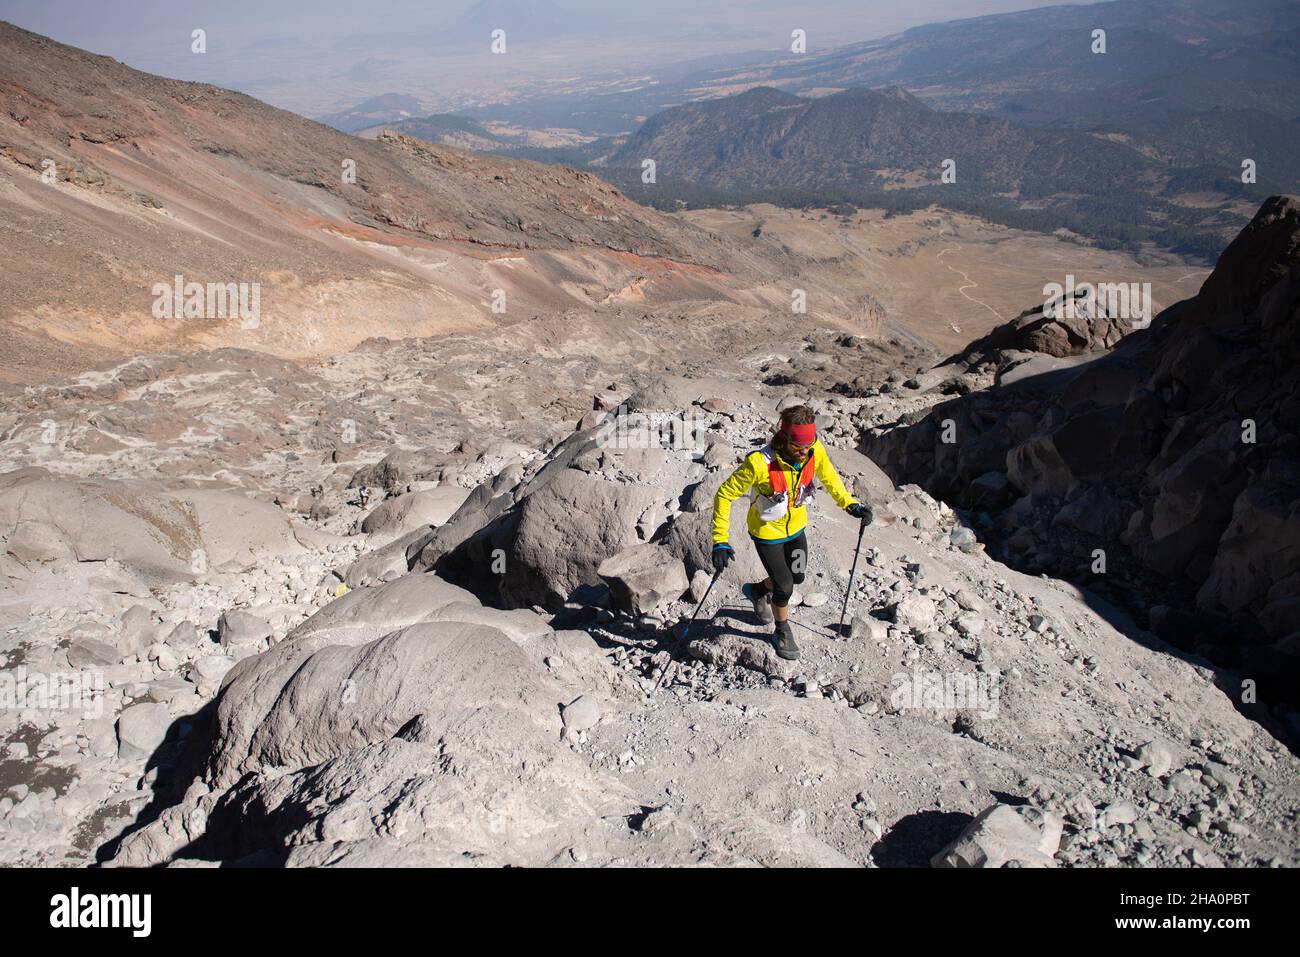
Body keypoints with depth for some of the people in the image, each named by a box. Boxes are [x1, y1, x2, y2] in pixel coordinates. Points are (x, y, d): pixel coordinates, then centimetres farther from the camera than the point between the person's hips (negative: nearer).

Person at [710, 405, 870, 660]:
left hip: (796, 526, 5)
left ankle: (758, 591, 52)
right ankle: (783, 630, 34)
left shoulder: (815, 451, -22)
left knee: (797, 576, 20)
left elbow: (828, 475, 3)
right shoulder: (760, 463, -37)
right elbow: (725, 495, -27)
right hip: (767, 532, -5)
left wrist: (849, 503, -6)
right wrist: (720, 541, -30)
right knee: (784, 586, 2)